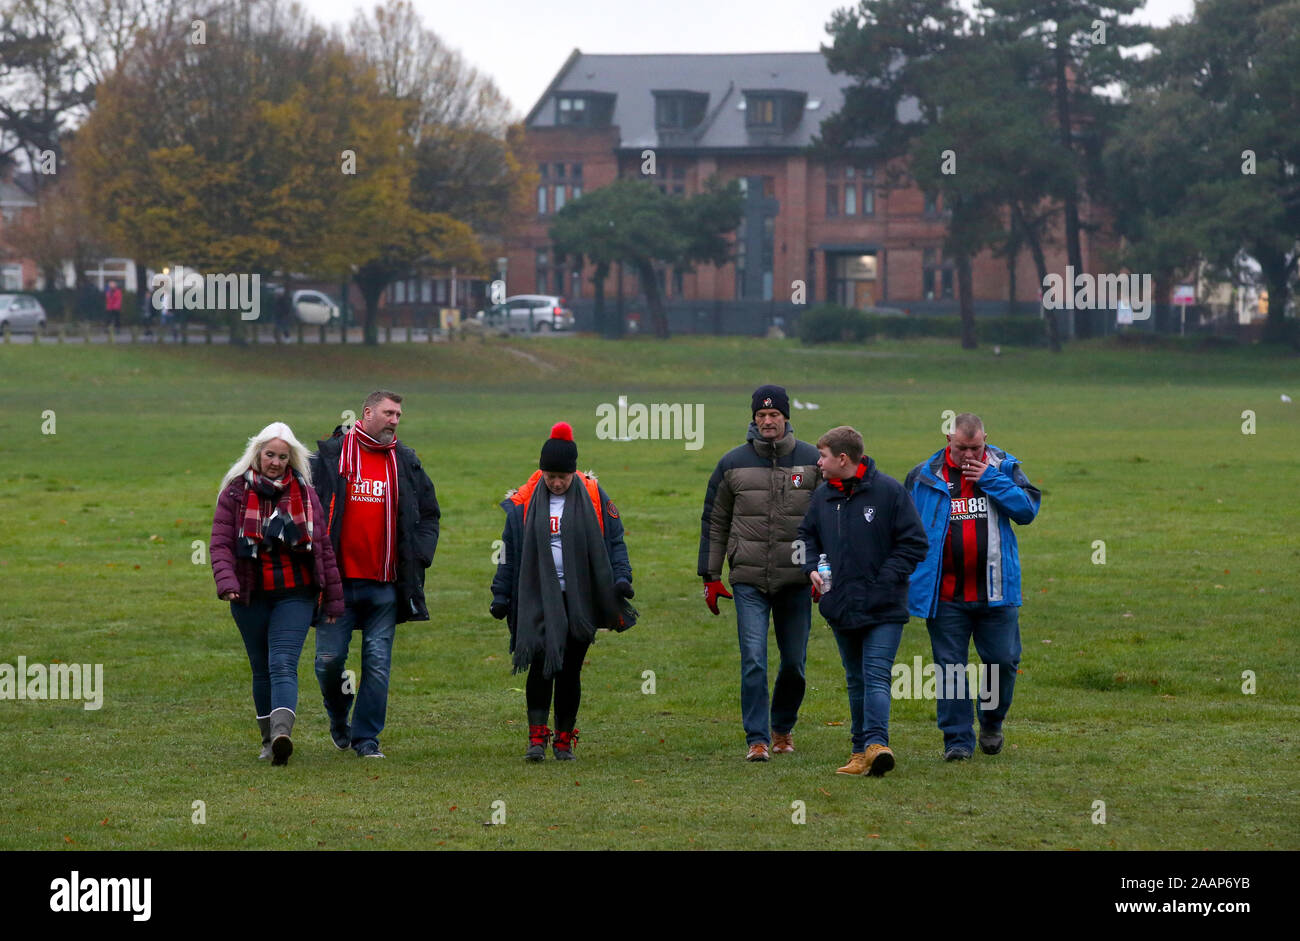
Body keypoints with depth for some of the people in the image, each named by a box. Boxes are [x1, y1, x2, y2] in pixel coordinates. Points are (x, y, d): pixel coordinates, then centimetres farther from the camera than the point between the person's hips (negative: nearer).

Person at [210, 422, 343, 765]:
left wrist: (333, 598, 8)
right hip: (251, 596, 1)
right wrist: (226, 580, -25)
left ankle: (281, 733, -33)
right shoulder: (235, 493, 1)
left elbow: (323, 548, 9)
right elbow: (220, 543, -6)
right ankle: (269, 739, 22)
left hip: (295, 595, -1)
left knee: (283, 665, -17)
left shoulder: (305, 495, 5)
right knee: (262, 669, 11)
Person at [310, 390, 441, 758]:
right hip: (337, 580, -2)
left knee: (378, 662, -1)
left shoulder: (406, 464, 10)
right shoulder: (329, 456, 1)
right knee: (329, 658, -1)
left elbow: (429, 514, 18)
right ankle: (339, 717, 26)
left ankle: (366, 736, 8)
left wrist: (418, 558, 5)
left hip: (385, 586, 2)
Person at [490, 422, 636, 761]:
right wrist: (501, 596, 6)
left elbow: (615, 541, 8)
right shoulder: (523, 503, 2)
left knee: (570, 671, 5)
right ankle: (537, 737, -13)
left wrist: (621, 578, -6)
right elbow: (509, 552, 9)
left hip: (580, 600, 1)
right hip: (539, 599, -1)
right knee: (542, 662, -15)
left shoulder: (594, 498, 2)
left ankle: (564, 739, 17)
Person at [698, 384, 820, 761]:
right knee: (753, 661, -11)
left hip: (796, 579, 1)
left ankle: (783, 727, 31)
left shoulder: (812, 461, 3)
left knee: (794, 663, 9)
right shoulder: (733, 464, 3)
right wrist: (710, 576, 6)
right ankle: (757, 739, -8)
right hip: (749, 581, -1)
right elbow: (714, 523, 9)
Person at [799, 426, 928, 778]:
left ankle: (876, 742, -27)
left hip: (883, 607, -6)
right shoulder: (823, 496, 9)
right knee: (856, 681, 11)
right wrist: (812, 568, 3)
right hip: (841, 608, 6)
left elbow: (914, 543, -6)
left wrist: (884, 579, -13)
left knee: (876, 676, -16)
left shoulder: (889, 491, -8)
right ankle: (862, 751, 16)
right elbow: (807, 535, 23)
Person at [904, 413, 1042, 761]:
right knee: (950, 667, 0)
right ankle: (958, 739, 7)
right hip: (945, 595, 0)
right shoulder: (924, 477, 4)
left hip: (995, 592, 0)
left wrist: (990, 480, -13)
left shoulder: (1003, 468, 5)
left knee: (1003, 661, 4)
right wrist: (905, 581, 7)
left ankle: (991, 723, 28)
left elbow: (1028, 509, -7)